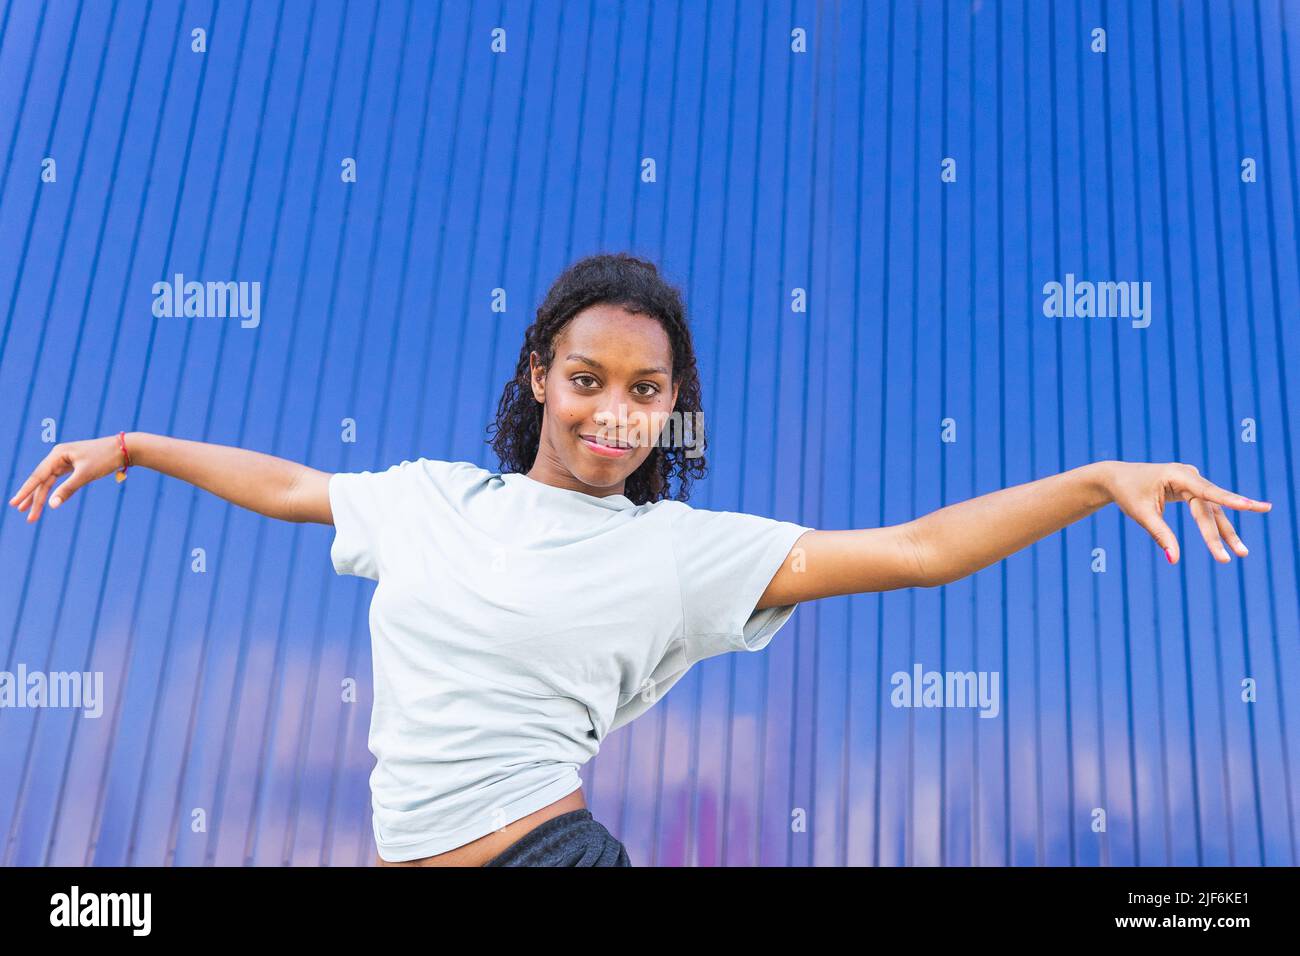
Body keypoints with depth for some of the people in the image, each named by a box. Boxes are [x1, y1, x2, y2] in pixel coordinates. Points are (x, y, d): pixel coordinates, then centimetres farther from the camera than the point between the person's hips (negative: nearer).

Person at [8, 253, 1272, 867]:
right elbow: (290, 485, 26)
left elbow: (914, 549, -9)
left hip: (552, 847, -3)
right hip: (412, 853, 4)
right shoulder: (430, 496, 9)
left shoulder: (680, 550, -3)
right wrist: (133, 447, 34)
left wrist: (1102, 478, -16)